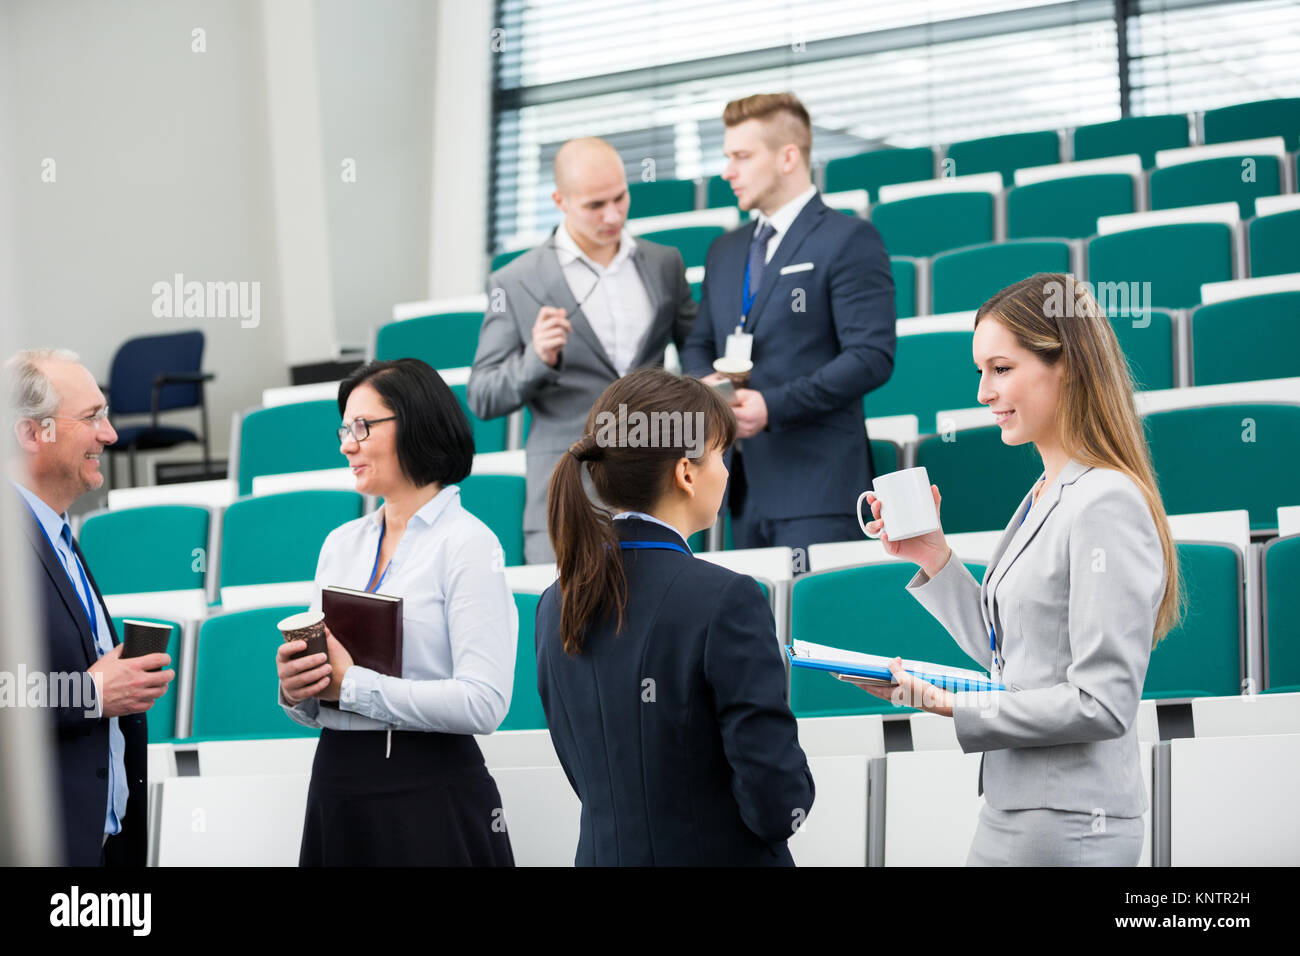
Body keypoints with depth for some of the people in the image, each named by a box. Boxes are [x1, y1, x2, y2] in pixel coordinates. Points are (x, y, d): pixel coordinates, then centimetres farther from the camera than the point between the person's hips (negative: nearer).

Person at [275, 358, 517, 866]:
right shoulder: (341, 543, 13)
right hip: (336, 790, 6)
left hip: (428, 796, -6)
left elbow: (484, 703, -18)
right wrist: (294, 691, -7)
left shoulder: (466, 543, -8)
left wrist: (351, 685, -15)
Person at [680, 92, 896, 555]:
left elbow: (872, 357, -12)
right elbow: (699, 345, 25)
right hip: (747, 488, 7)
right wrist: (705, 382, -1)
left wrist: (772, 406, -18)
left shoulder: (849, 240, -3)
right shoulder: (725, 251, 20)